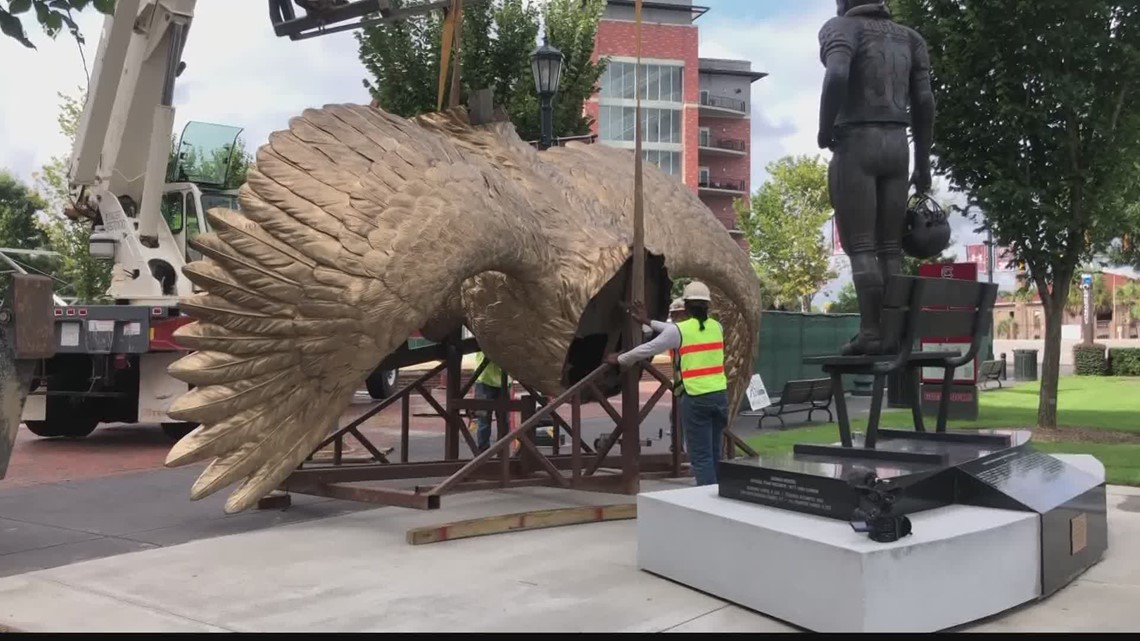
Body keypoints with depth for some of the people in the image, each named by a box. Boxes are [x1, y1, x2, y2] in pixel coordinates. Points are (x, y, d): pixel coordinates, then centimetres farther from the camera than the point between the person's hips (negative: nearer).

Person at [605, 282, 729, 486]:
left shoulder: (679, 330, -6)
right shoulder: (716, 327, 11)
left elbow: (647, 349, 3)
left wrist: (619, 359, 20)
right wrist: (648, 322, 31)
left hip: (696, 398, -6)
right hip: (719, 394, 6)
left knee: (701, 457, -3)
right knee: (714, 454, 14)